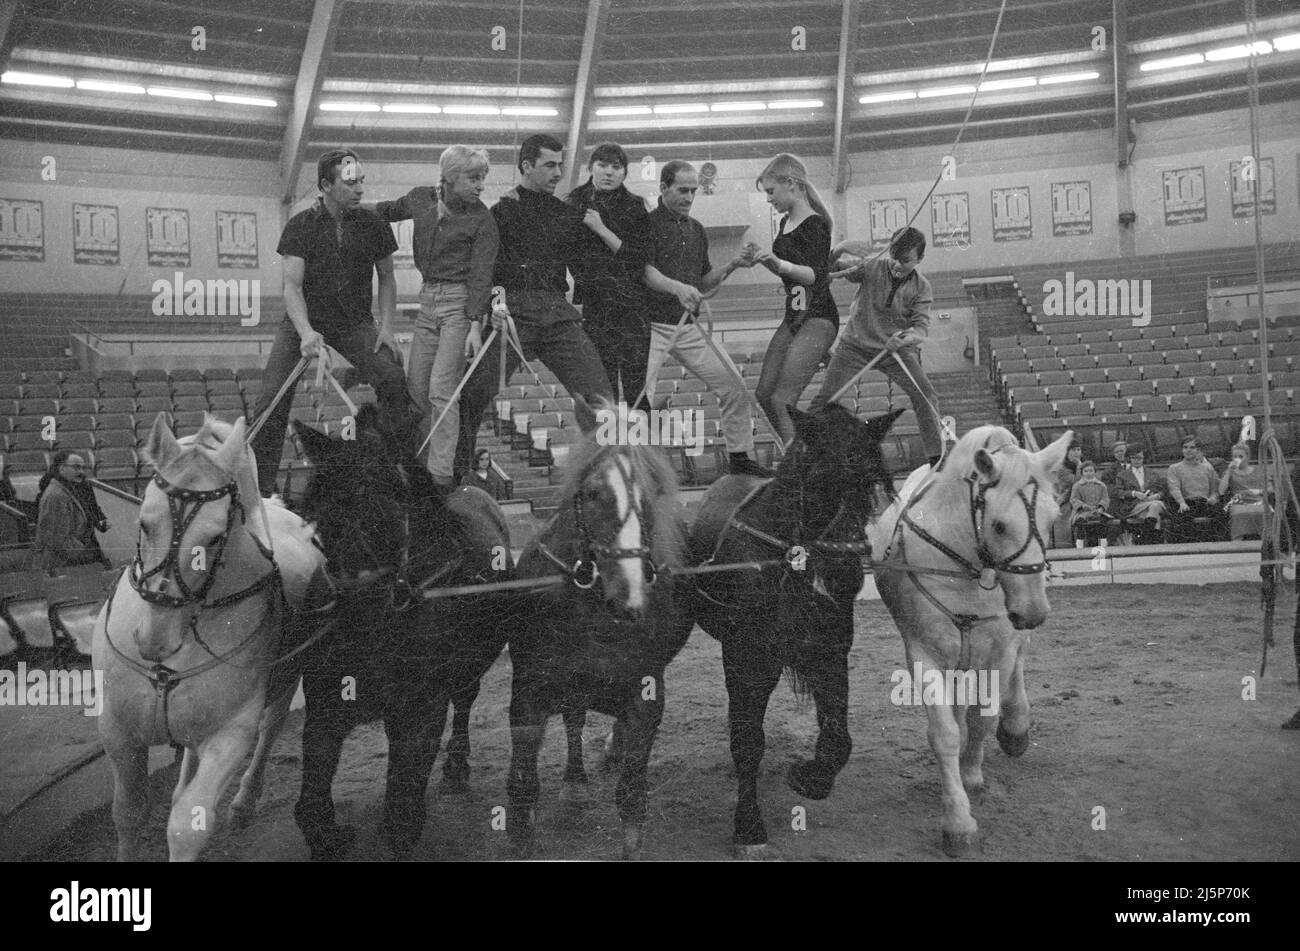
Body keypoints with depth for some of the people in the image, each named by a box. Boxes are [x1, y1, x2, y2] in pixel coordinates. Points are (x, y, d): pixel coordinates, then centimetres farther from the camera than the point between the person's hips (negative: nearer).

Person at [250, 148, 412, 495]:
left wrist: (386, 326, -3)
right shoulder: (301, 225, -7)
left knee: (393, 379, -18)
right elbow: (292, 285, -14)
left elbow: (386, 278, 10)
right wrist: (306, 332, -30)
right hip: (304, 321, -1)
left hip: (355, 322, 1)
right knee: (274, 395, -11)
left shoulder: (373, 224, 0)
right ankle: (258, 483, 2)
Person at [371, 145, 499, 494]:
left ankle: (442, 475, -7)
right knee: (415, 387, 5)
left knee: (441, 390, -11)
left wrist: (475, 326, -19)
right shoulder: (421, 198, 6)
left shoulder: (481, 219, -7)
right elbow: (391, 210, 27)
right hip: (428, 300, 5)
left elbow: (481, 275, -12)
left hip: (461, 302, -5)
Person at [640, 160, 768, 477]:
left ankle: (740, 457, 15)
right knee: (638, 397, -16)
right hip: (652, 324, -6)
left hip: (689, 326, 6)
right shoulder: (648, 223, -4)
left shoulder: (697, 230, 17)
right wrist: (677, 287, -34)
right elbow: (645, 271, -17)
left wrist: (733, 265, 4)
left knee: (734, 386, 3)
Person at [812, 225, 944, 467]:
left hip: (896, 350, 0)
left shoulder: (921, 288, -9)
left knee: (926, 397, -14)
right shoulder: (873, 267, -11)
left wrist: (905, 339, -39)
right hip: (856, 345, 0)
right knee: (824, 399, -7)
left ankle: (937, 457, -1)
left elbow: (922, 327, -18)